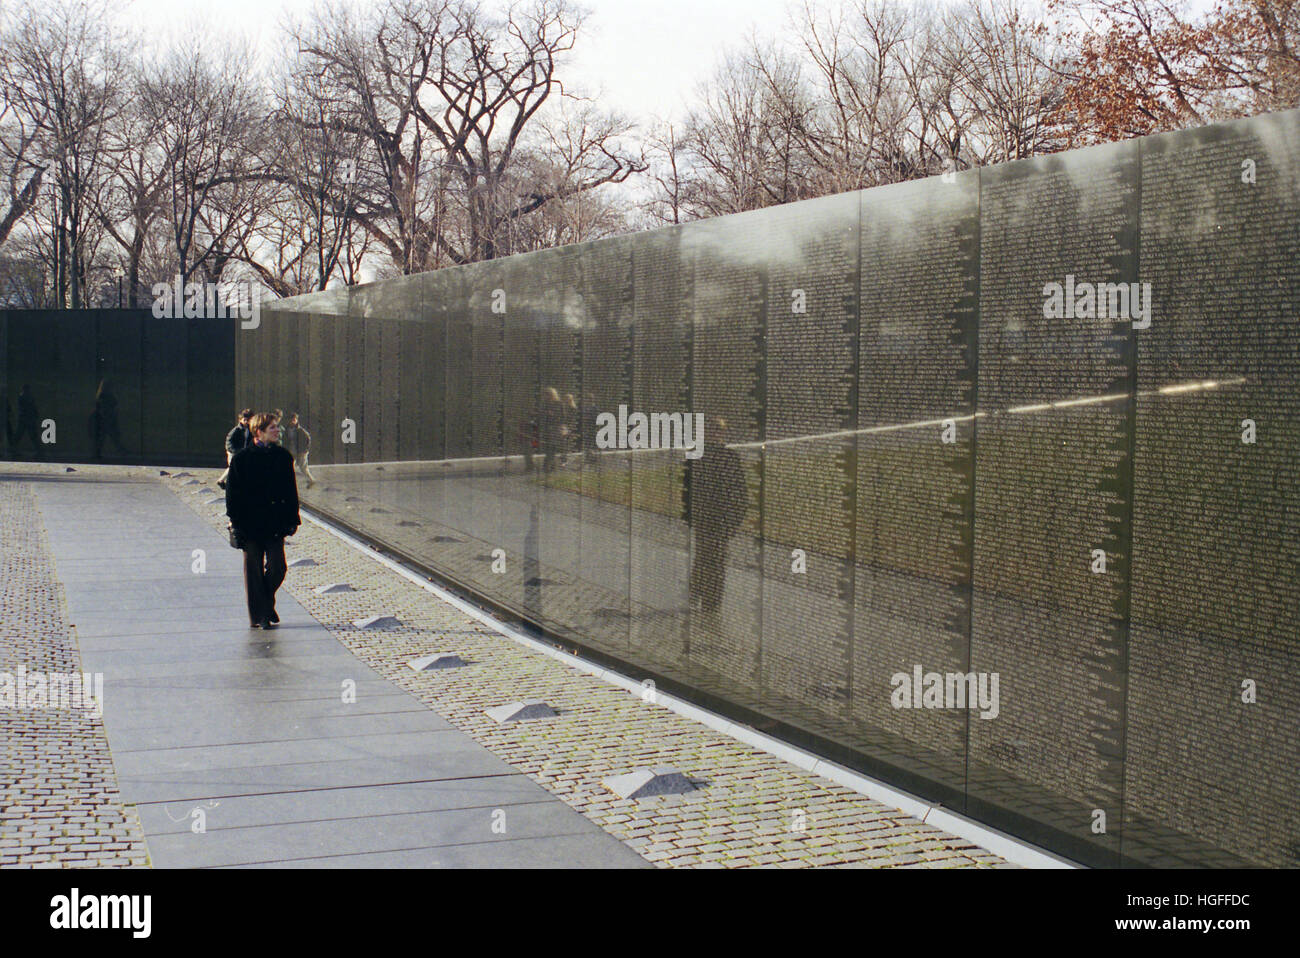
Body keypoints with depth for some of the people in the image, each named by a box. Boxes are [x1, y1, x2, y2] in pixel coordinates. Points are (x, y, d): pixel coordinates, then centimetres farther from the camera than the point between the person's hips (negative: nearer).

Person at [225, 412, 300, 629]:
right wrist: (235, 520, -7)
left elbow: (291, 490, 10)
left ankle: (267, 604, 27)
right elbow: (233, 492, -2)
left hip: (275, 522, 3)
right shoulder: (242, 458, -4)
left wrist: (292, 519, 7)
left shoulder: (282, 456, 5)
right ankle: (257, 616, 12)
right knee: (254, 570, 3)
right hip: (250, 522, -3)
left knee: (277, 567, 1)